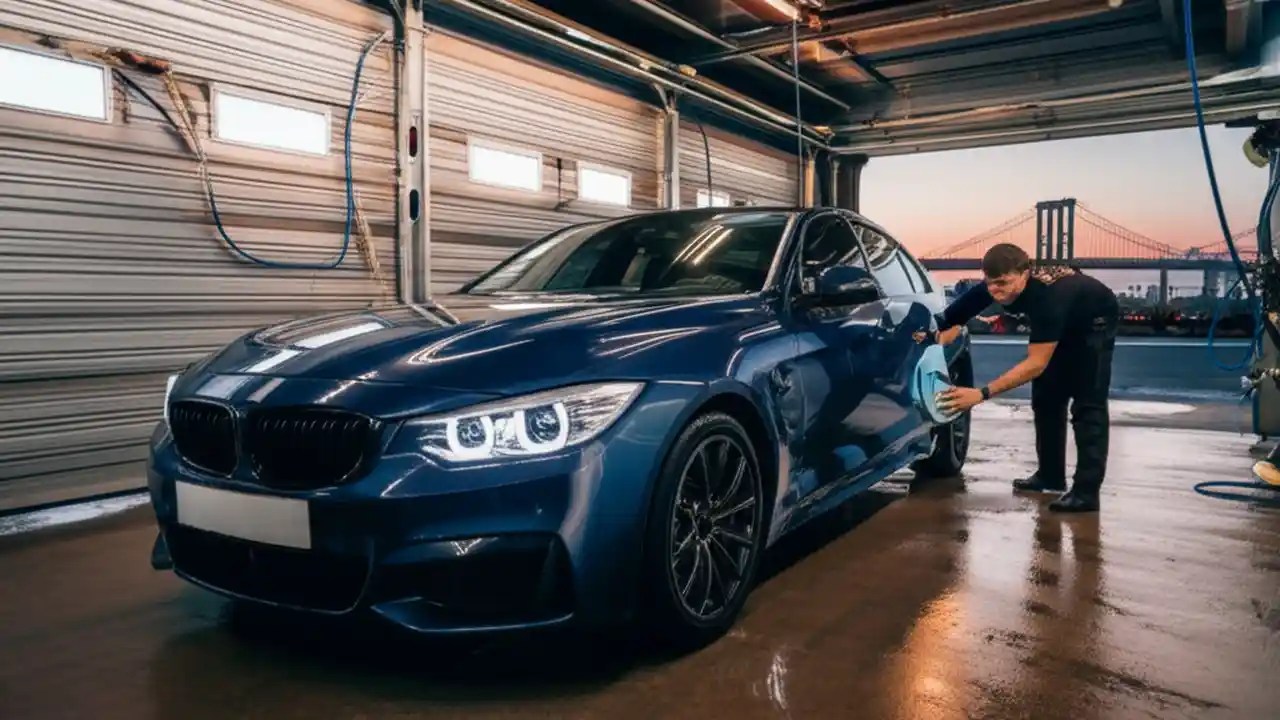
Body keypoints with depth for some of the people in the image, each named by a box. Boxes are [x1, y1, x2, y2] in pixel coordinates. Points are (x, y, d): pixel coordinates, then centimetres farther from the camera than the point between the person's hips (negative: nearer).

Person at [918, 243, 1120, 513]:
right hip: (1062, 325, 7)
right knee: (1046, 397, 9)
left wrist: (982, 394, -51)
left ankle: (1086, 491, -18)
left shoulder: (1049, 298, -45)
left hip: (1095, 322, -7)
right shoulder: (990, 289, -26)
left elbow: (1036, 364, -46)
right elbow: (952, 322, -10)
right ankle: (1050, 475, 21)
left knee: (1087, 404, -16)